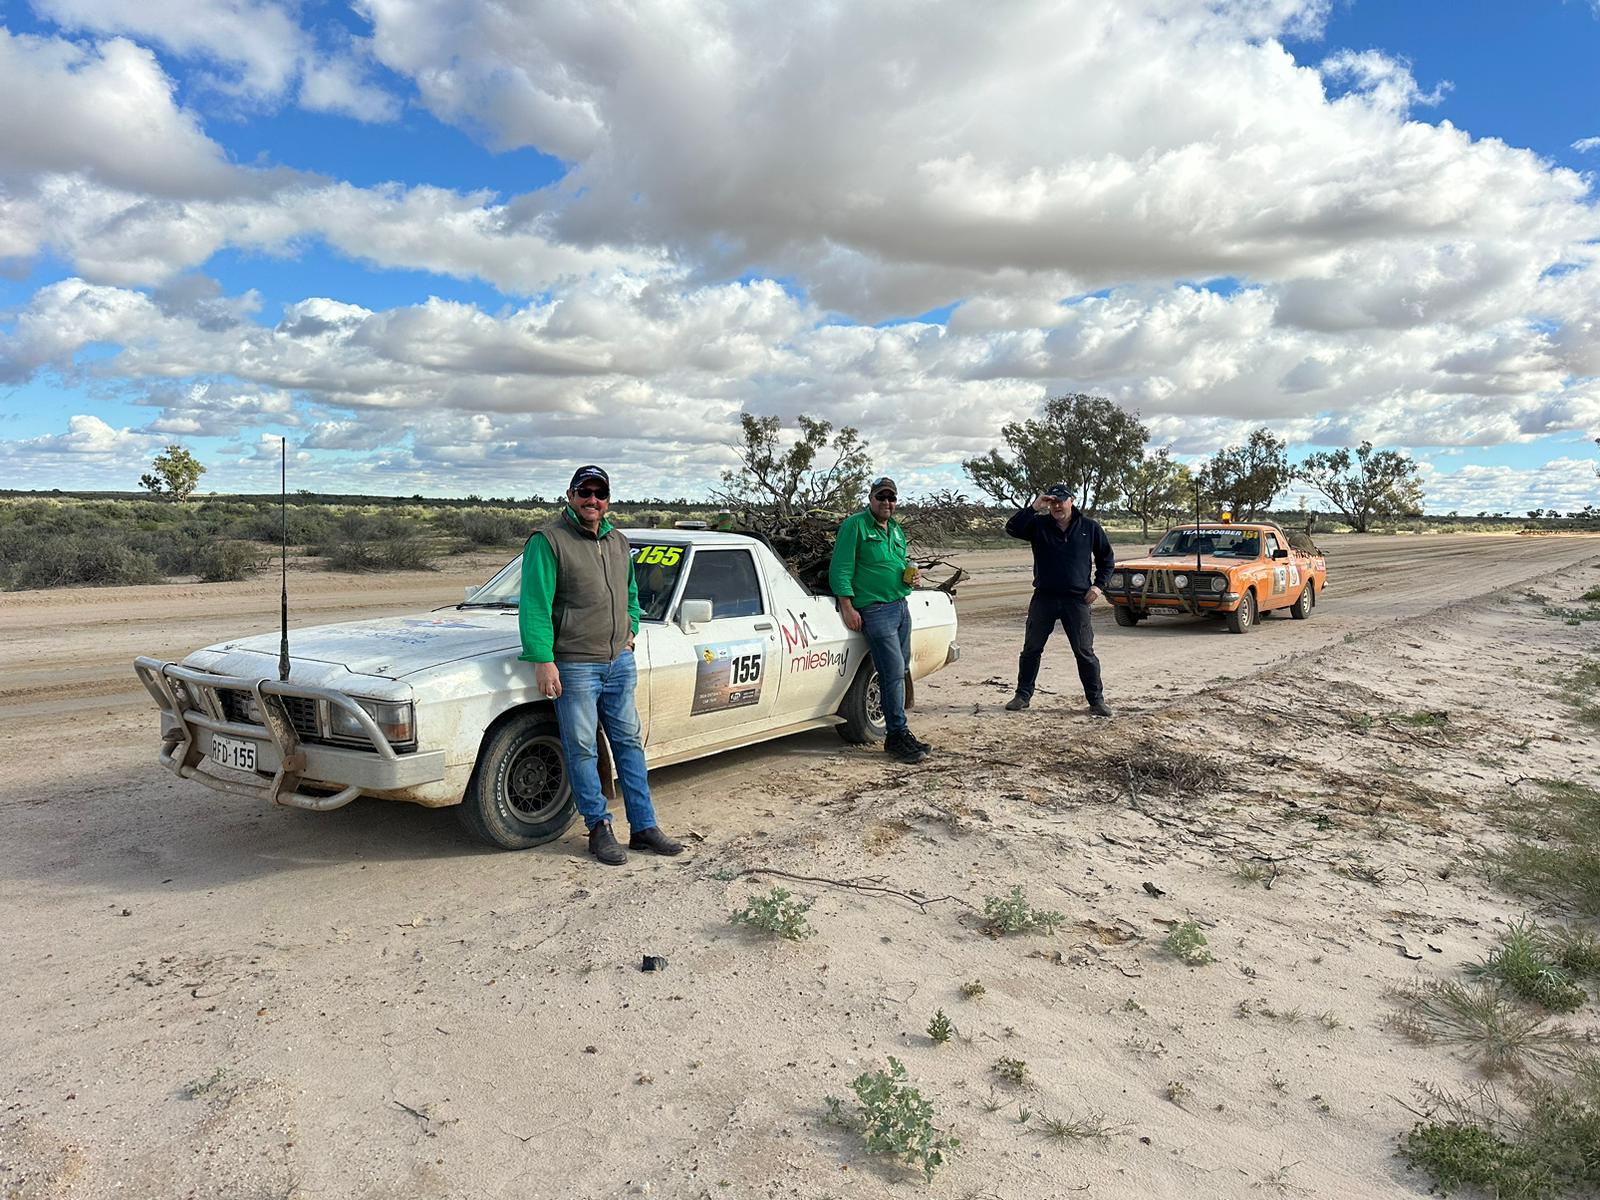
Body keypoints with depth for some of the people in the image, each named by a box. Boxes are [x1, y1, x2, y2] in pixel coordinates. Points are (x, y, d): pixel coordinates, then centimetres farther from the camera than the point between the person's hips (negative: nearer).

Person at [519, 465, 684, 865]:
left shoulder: (618, 542, 12)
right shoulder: (548, 541, -9)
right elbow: (534, 605, -15)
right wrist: (543, 660, -20)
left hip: (619, 661, 7)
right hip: (573, 665, -6)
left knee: (629, 743, 10)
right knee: (582, 751, 1)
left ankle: (644, 827, 18)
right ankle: (599, 829, 14)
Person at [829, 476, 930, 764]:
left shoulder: (897, 530, 18)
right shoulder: (854, 526, -6)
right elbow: (840, 569, -11)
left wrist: (910, 574, 8)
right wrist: (847, 607, -18)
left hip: (901, 606, 8)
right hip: (875, 608, -8)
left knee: (899, 672, 9)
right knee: (893, 672, -11)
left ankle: (898, 732, 16)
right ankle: (898, 735, -4)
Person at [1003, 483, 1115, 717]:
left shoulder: (1089, 527, 5)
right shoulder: (1039, 525, 4)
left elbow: (1107, 558, 12)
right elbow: (1012, 528, -12)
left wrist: (1099, 585, 1)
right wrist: (1034, 508, -19)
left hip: (1077, 599, -1)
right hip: (1043, 598, 1)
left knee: (1085, 652, 0)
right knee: (1031, 649, 6)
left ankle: (1096, 700, 9)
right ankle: (1023, 696, 18)